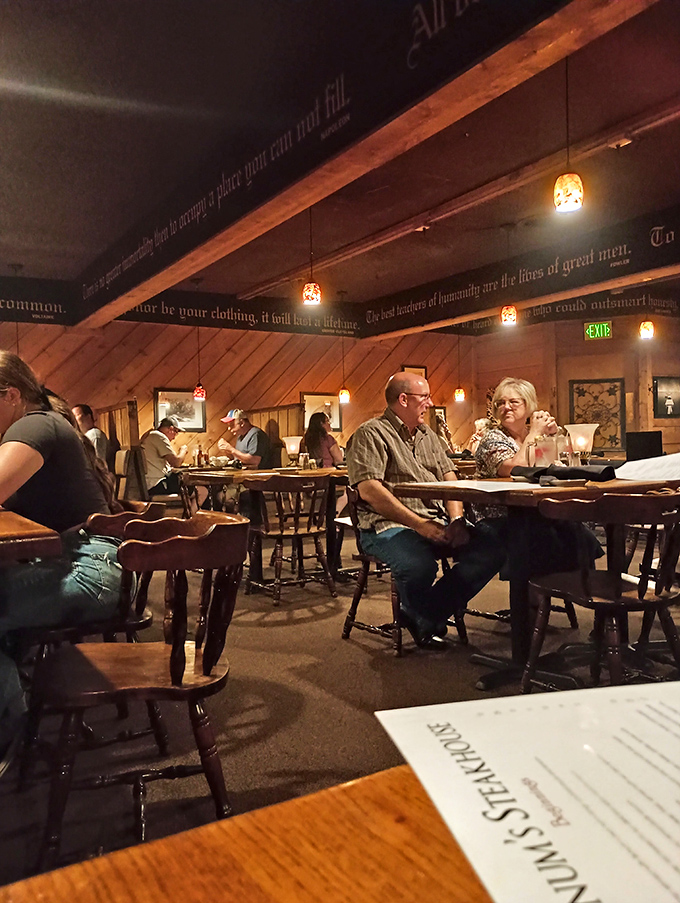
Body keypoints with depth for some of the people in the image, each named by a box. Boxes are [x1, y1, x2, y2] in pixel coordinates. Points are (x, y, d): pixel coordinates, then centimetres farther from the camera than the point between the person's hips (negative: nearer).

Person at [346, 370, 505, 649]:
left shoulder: (427, 434, 21)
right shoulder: (372, 433, -4)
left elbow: (449, 478, 16)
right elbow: (369, 490, -16)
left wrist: (456, 520, -4)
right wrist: (419, 524, -20)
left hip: (437, 522, 7)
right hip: (389, 526, -7)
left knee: (491, 549, -14)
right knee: (420, 566, -36)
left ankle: (424, 616, -6)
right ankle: (422, 618, 2)